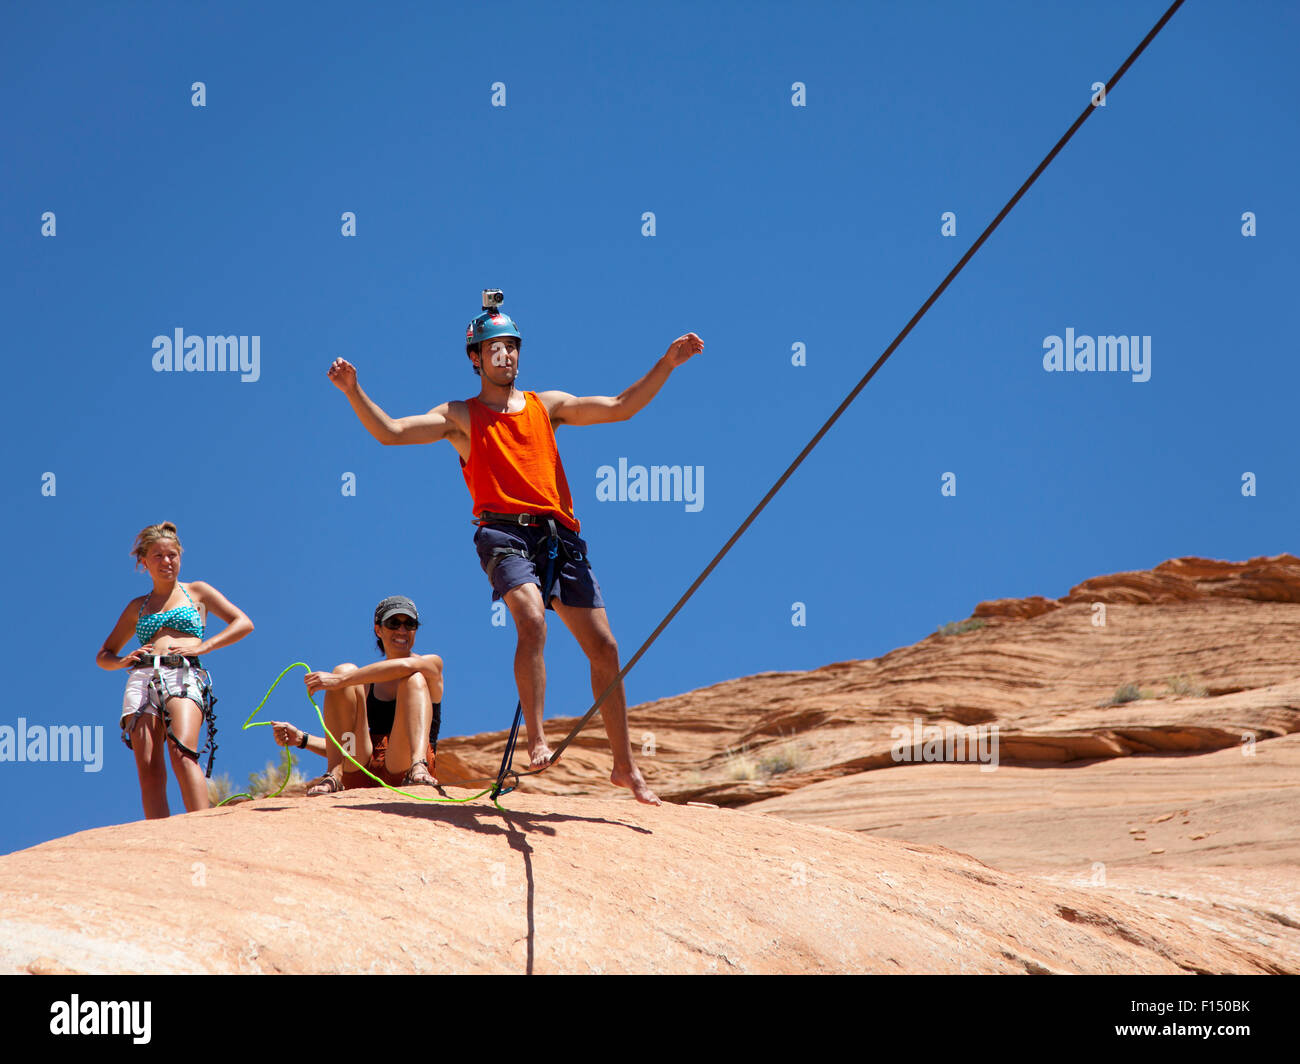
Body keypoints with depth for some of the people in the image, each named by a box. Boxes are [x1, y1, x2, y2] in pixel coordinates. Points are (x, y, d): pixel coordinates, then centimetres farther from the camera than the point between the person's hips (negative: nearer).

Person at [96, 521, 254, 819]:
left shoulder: (196, 591, 20)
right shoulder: (138, 607, 26)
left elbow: (243, 623, 11)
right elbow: (104, 655, 29)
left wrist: (203, 647, -3)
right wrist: (124, 660, 5)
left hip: (184, 675, -3)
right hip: (142, 680, 3)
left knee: (181, 752, -28)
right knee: (148, 769, -13)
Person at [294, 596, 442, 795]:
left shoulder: (432, 663, 9)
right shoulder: (369, 682, 23)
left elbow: (405, 666, -18)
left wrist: (340, 681, -23)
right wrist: (302, 739, 4)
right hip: (361, 776, 3)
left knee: (414, 679, -21)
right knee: (345, 670, -7)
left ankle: (418, 769, -45)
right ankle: (334, 776, -21)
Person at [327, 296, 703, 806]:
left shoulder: (546, 405, 20)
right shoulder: (460, 416, 12)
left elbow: (620, 407, 18)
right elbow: (390, 431, 2)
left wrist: (667, 364, 9)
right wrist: (354, 392, -13)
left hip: (560, 535, 4)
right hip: (506, 534, -4)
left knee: (604, 646, 1)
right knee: (532, 618, -32)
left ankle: (625, 766, 11)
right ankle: (536, 740, -29)